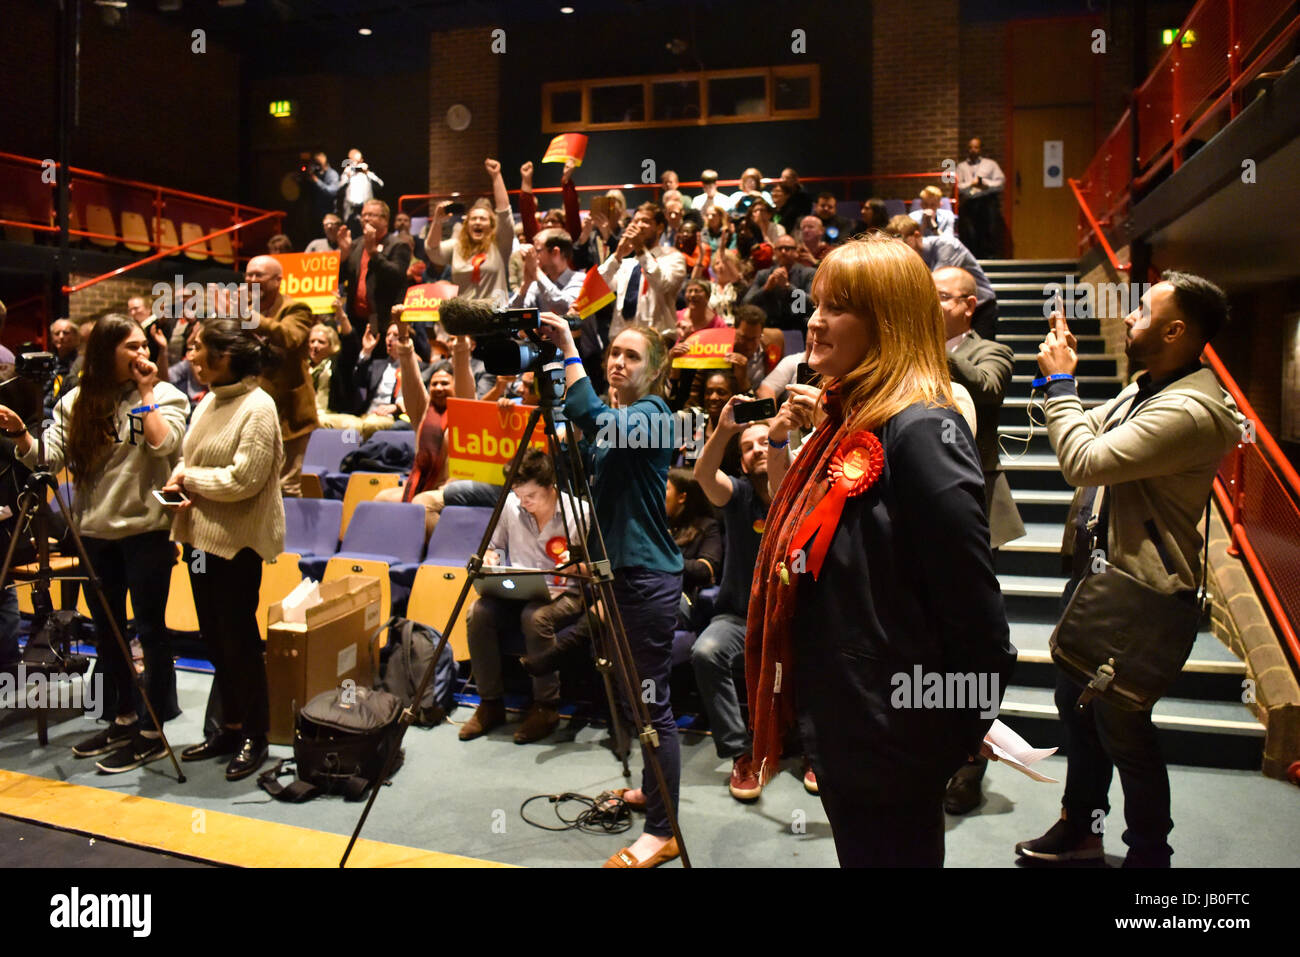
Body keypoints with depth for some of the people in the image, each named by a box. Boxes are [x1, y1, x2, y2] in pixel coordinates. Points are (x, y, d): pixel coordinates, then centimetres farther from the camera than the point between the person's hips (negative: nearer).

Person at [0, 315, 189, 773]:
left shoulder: (165, 395, -4)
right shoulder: (76, 400, 6)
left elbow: (164, 445, -22)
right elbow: (51, 456, -2)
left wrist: (146, 392, -15)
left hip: (146, 528, -5)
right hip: (94, 531, 5)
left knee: (150, 627, 0)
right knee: (106, 629, 14)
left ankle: (151, 732, 11)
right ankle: (125, 717, 31)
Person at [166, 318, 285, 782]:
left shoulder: (257, 407, -15)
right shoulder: (209, 401, 10)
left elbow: (243, 481, -20)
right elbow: (189, 459, 17)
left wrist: (188, 477, -9)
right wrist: (182, 485, -4)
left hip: (237, 539, -8)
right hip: (200, 533, 8)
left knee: (238, 637, 1)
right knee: (214, 637, 14)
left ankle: (254, 736, 16)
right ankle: (229, 727, 28)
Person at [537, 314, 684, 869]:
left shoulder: (652, 414, -12)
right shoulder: (611, 415, 13)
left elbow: (593, 421, -32)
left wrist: (569, 349, -27)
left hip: (648, 575, -9)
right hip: (614, 568, 9)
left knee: (650, 702, -3)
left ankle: (662, 832, 7)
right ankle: (652, 788, 37)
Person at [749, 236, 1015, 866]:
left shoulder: (920, 432, -21)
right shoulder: (845, 418, 7)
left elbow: (973, 601, -21)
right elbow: (797, 536, 14)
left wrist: (968, 724, -11)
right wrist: (779, 444, 3)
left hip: (888, 733, -9)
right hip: (835, 713, 9)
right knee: (855, 848, 24)